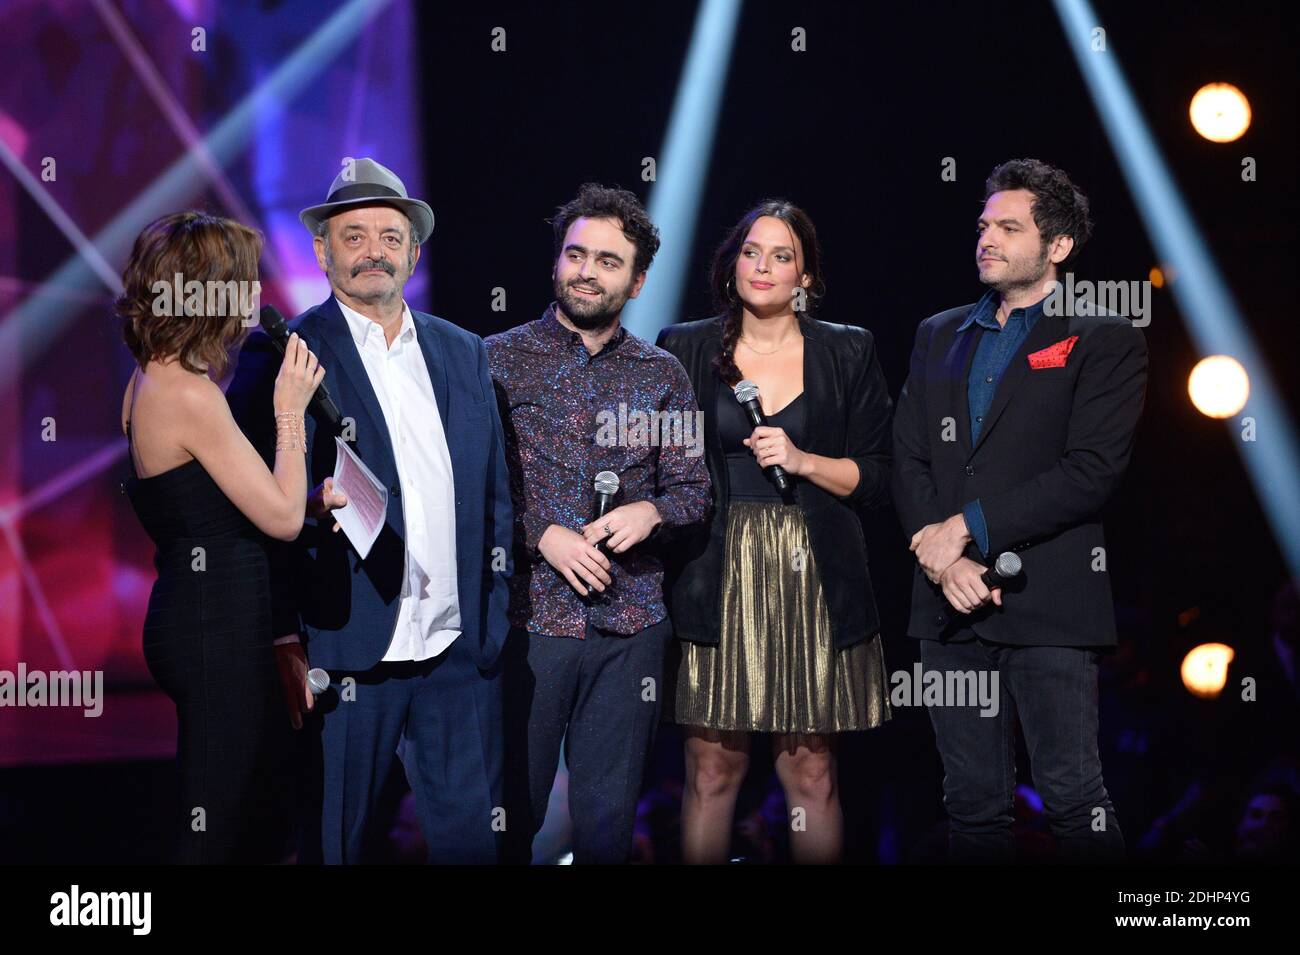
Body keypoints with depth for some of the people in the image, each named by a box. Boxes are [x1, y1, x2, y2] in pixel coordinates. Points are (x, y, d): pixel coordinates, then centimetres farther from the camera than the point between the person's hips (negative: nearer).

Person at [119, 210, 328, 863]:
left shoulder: (148, 381, 9)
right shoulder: (192, 395, -20)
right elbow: (282, 519, -16)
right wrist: (290, 412, -7)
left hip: (189, 608, 10)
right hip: (219, 626, -10)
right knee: (220, 820, -1)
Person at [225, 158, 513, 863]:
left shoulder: (464, 353, 12)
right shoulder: (285, 356, -4)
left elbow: (494, 493, 15)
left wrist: (497, 618, 8)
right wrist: (286, 638, -14)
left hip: (461, 651, 4)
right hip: (349, 656, -4)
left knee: (470, 834, 10)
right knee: (340, 840, 6)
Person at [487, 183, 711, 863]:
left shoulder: (662, 375, 9)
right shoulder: (500, 359, 1)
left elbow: (693, 488, 11)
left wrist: (652, 511, -10)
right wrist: (543, 536, -13)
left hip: (629, 626, 2)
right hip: (529, 618, -2)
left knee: (609, 817, 8)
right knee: (512, 808, 3)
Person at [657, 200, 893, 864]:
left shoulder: (848, 352, 8)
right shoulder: (686, 349, 8)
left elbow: (876, 478, 6)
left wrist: (804, 461, -9)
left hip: (812, 581, 0)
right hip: (717, 579, 0)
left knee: (811, 772, 1)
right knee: (712, 769, -2)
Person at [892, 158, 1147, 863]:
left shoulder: (1106, 342, 2)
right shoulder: (938, 336, 18)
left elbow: (1091, 470, -10)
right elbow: (907, 460, 10)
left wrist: (966, 527, -12)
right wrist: (944, 558, -7)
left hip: (1049, 602, -4)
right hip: (949, 602, 5)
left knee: (1073, 798, -7)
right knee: (972, 804, 8)